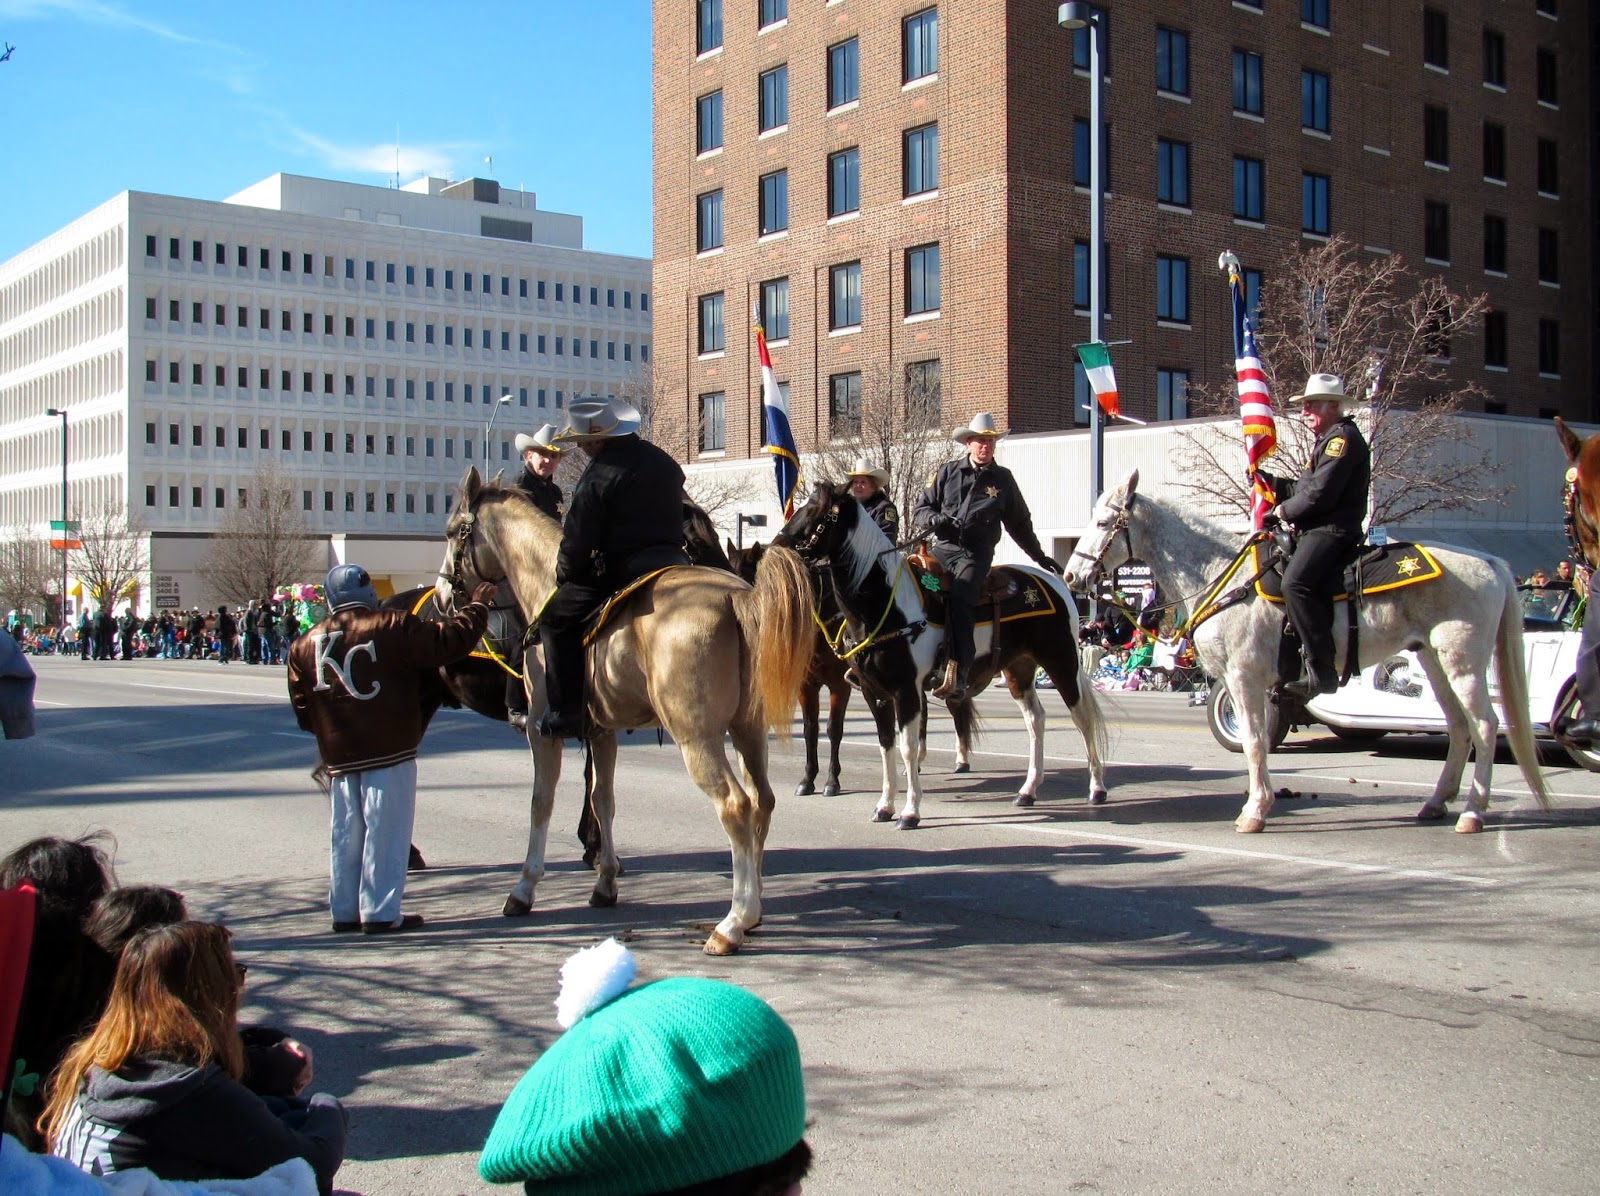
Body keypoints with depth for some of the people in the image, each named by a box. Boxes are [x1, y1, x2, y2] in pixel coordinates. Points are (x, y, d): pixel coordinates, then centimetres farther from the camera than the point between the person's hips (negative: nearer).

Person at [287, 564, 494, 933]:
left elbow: (302, 712, 9)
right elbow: (450, 641, -12)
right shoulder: (393, 627, -11)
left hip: (339, 758, 5)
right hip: (389, 752, -5)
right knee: (386, 831, 1)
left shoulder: (305, 645, 6)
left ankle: (345, 911, 21)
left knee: (346, 834, 14)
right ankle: (380, 912, 2)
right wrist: (477, 605, 3)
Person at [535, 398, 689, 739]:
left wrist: (564, 576, 10)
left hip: (620, 570, -7)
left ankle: (567, 711, -3)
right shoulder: (663, 462, 12)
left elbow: (578, 542, -8)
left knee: (555, 617, 3)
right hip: (673, 558, 8)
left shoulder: (598, 476, -11)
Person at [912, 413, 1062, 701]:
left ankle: (958, 676, -35)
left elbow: (1019, 524, 23)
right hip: (943, 547, 2)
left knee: (960, 598, -29)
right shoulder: (947, 472, 12)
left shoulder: (1002, 479, 13)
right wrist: (937, 520, -10)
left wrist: (1040, 557, 25)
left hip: (976, 554, -2)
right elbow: (923, 508, 13)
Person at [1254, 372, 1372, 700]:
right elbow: (1307, 488, 27)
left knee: (1296, 582, -30)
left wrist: (1285, 511, -5)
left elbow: (1320, 493, -17)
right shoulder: (1329, 439, 27)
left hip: (1332, 529, -12)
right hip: (1319, 529, 12)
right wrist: (1269, 482, 16)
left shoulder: (1343, 437, -8)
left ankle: (1321, 671, -34)